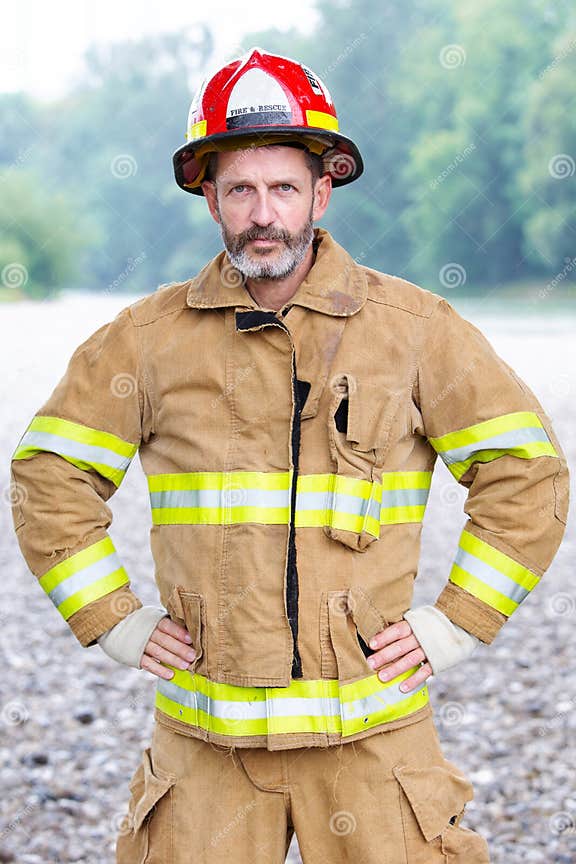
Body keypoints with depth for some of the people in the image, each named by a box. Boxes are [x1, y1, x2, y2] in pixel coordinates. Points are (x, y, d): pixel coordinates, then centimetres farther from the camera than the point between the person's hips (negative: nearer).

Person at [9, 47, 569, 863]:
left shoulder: (414, 326, 1)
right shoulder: (149, 337, 3)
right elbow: (49, 474, 10)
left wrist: (456, 625, -2)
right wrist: (114, 620, 3)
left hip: (372, 727, 0)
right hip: (204, 728, 1)